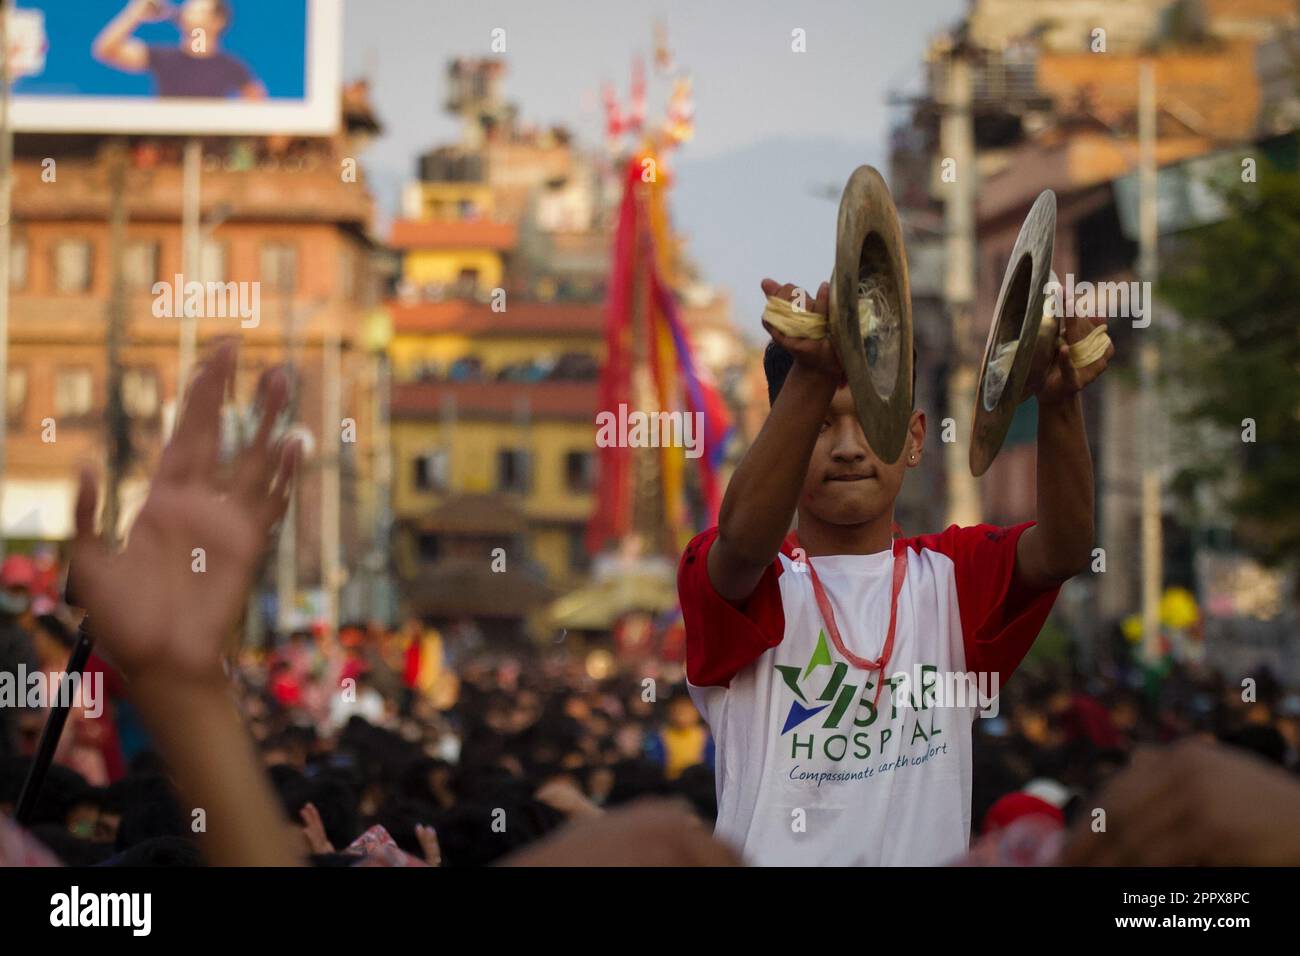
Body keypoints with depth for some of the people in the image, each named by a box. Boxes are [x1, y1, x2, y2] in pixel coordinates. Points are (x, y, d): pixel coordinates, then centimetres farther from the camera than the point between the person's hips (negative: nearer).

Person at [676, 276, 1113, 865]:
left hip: (928, 850, 2)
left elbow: (1062, 549, -11)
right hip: (768, 852, -2)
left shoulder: (952, 575, 7)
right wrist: (813, 375, -36)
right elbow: (745, 537, -22)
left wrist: (1060, 400, -28)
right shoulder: (740, 579, 0)